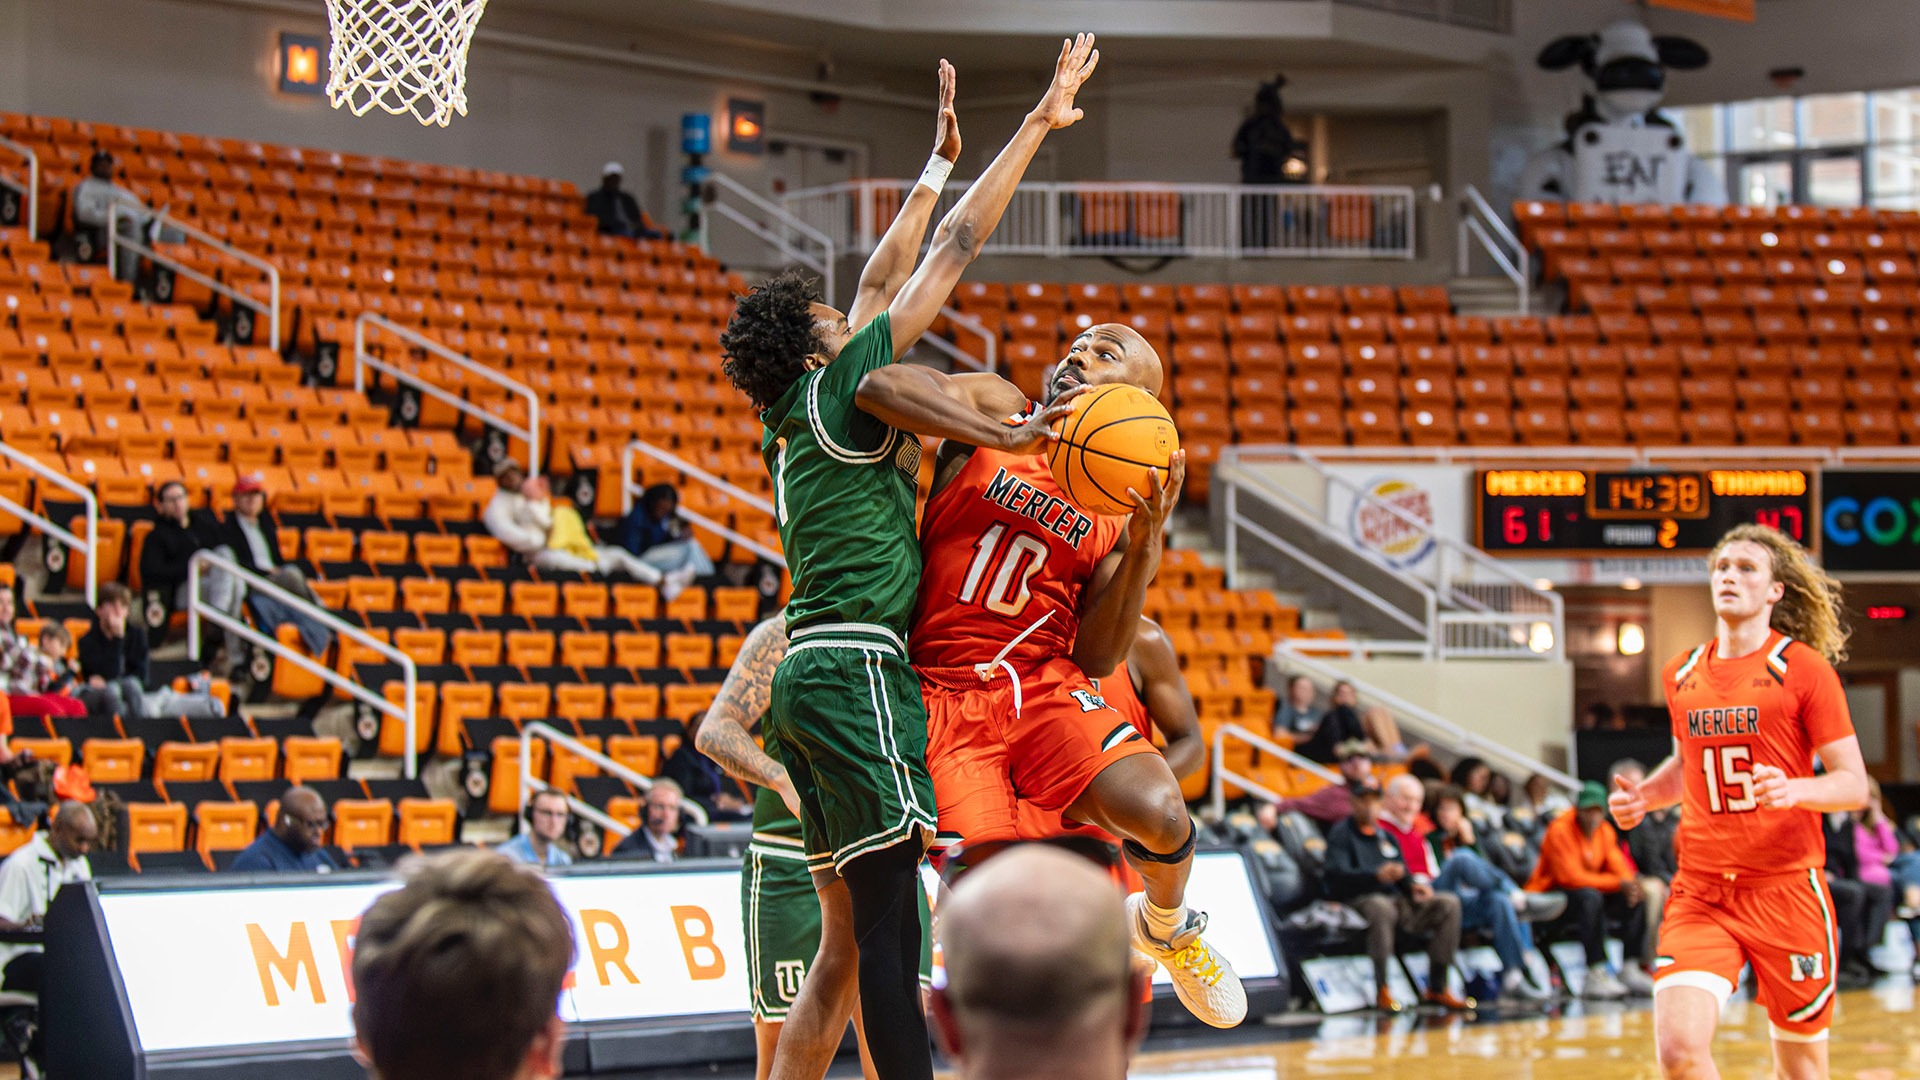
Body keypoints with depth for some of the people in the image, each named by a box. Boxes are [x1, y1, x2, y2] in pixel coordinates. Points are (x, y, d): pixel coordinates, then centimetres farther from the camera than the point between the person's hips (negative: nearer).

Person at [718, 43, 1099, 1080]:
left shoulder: (793, 420, 21)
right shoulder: (841, 387, -2)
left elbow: (884, 278, 30)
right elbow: (952, 251, 0)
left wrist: (940, 160, 37)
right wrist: (1036, 126, 5)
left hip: (809, 678, 9)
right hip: (856, 665, -9)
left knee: (850, 939, 9)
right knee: (887, 923, -15)